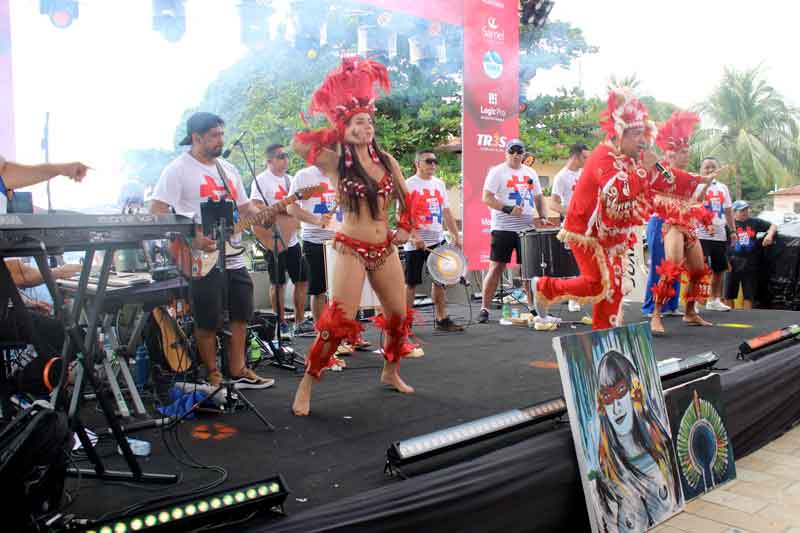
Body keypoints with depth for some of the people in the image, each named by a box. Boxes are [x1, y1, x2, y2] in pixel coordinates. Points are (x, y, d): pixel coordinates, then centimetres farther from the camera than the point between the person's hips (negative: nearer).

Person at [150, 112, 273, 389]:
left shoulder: (228, 169, 15)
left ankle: (238, 371, 24)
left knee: (240, 315, 11)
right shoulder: (178, 169, -8)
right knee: (209, 321, 1)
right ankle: (213, 376, 18)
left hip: (234, 257, 7)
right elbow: (157, 211, -14)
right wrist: (190, 238, -22)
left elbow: (245, 207, 19)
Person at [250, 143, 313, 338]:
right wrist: (281, 209, -21)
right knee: (278, 283, 1)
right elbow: (255, 208, -18)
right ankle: (281, 324, 13)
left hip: (292, 239, 7)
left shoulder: (289, 179, 15)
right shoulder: (261, 180, -7)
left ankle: (299, 322, 19)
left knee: (302, 279, 8)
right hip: (274, 241, -7)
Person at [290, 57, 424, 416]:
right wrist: (338, 132, -8)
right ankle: (307, 385, 5)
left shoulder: (385, 159, 7)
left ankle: (390, 372, 35)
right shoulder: (335, 161, -5)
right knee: (339, 321, -10)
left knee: (399, 314, 12)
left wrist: (405, 228, 5)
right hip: (351, 249, -5)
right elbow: (299, 145, -17)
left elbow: (408, 197, 16)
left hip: (385, 250, 5)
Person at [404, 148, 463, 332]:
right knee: (411, 282, 0)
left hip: (438, 241, 6)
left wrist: (456, 236, 12)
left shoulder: (439, 184, 14)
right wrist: (414, 236, -24)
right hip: (417, 244, -6)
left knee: (440, 280, 9)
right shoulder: (409, 185, -6)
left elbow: (446, 212, 17)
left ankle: (441, 319, 18)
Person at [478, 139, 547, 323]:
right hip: (503, 228, -5)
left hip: (527, 228, 5)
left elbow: (538, 197, 21)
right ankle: (484, 308, 1)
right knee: (496, 267, -5)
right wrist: (508, 209, -20)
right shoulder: (497, 172, -2)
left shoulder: (531, 173, 15)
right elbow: (487, 198, -10)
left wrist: (542, 216, 4)